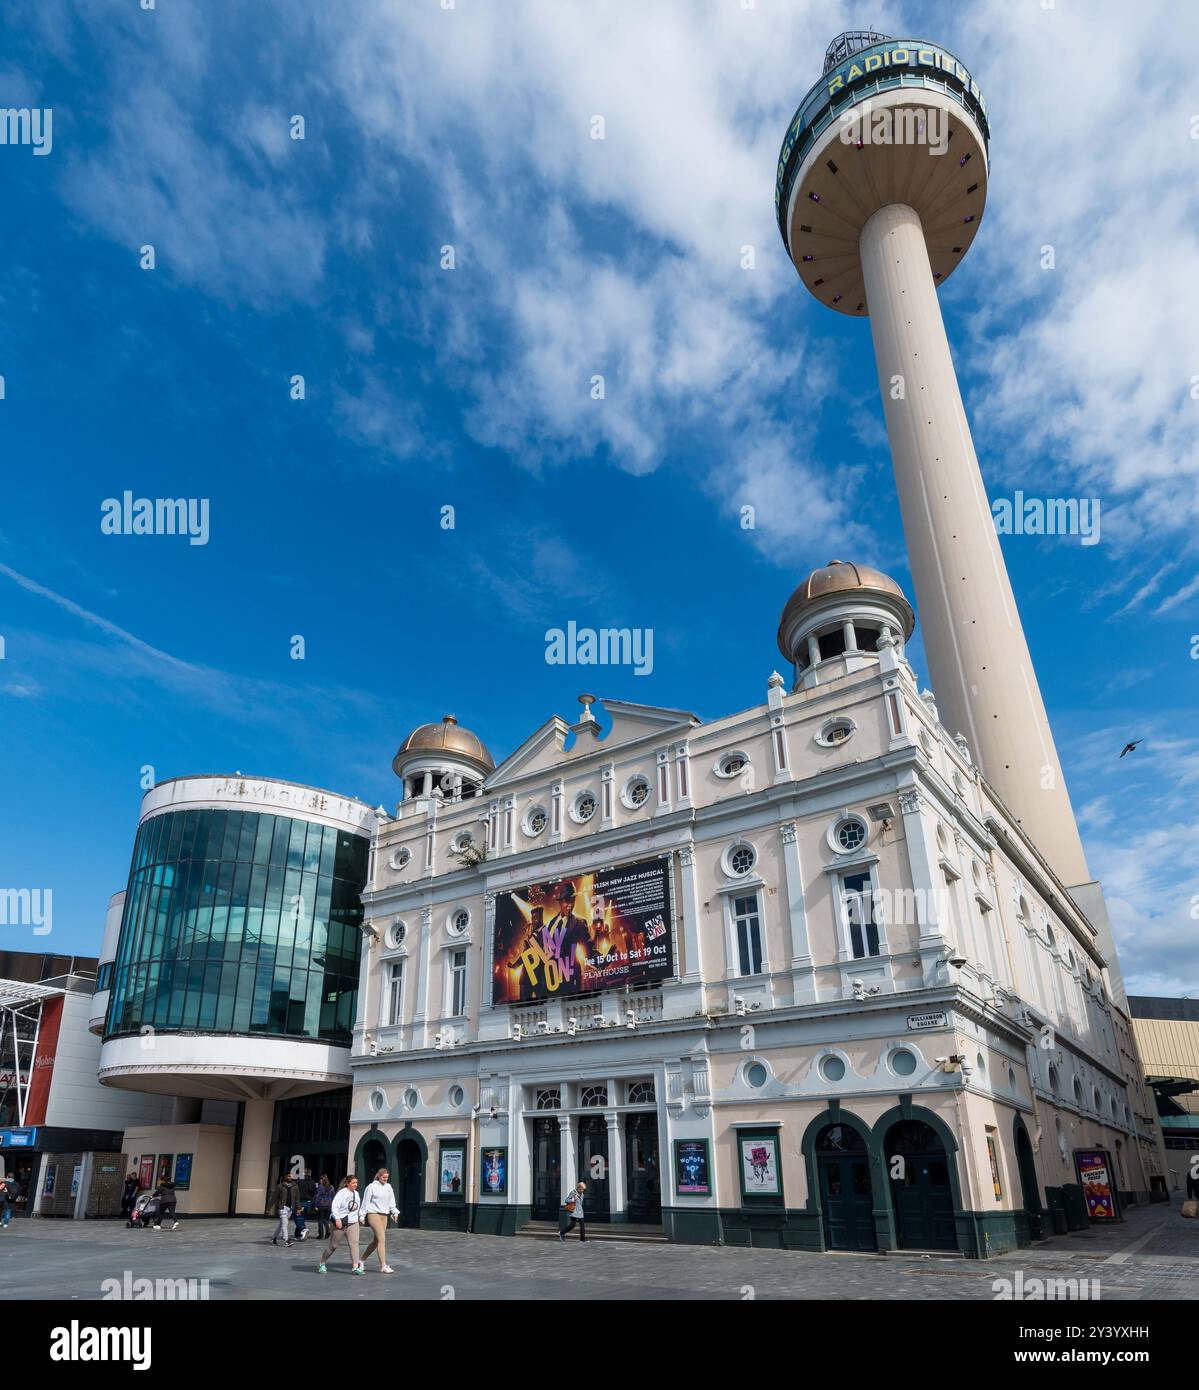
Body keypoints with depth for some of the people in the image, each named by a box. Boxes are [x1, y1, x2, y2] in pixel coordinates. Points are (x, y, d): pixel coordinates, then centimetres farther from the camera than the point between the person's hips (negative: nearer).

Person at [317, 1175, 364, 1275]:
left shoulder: (356, 1193, 10)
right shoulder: (342, 1193, -12)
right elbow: (334, 1206, -19)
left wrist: (360, 1215, 16)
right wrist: (337, 1219, -25)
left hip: (353, 1223, 5)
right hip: (340, 1223, -5)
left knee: (354, 1243, -10)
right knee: (333, 1245, 7)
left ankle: (355, 1267, -12)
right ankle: (322, 1264, 28)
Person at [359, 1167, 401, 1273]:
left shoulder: (388, 1187, 11)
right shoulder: (371, 1187, -5)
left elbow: (391, 1201, 14)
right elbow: (366, 1201, -2)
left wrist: (395, 1212, 4)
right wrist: (362, 1215, -3)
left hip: (384, 1215, 7)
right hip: (373, 1214, -7)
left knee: (376, 1241, 11)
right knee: (382, 1239, -14)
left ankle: (362, 1260, 28)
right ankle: (383, 1266, -13)